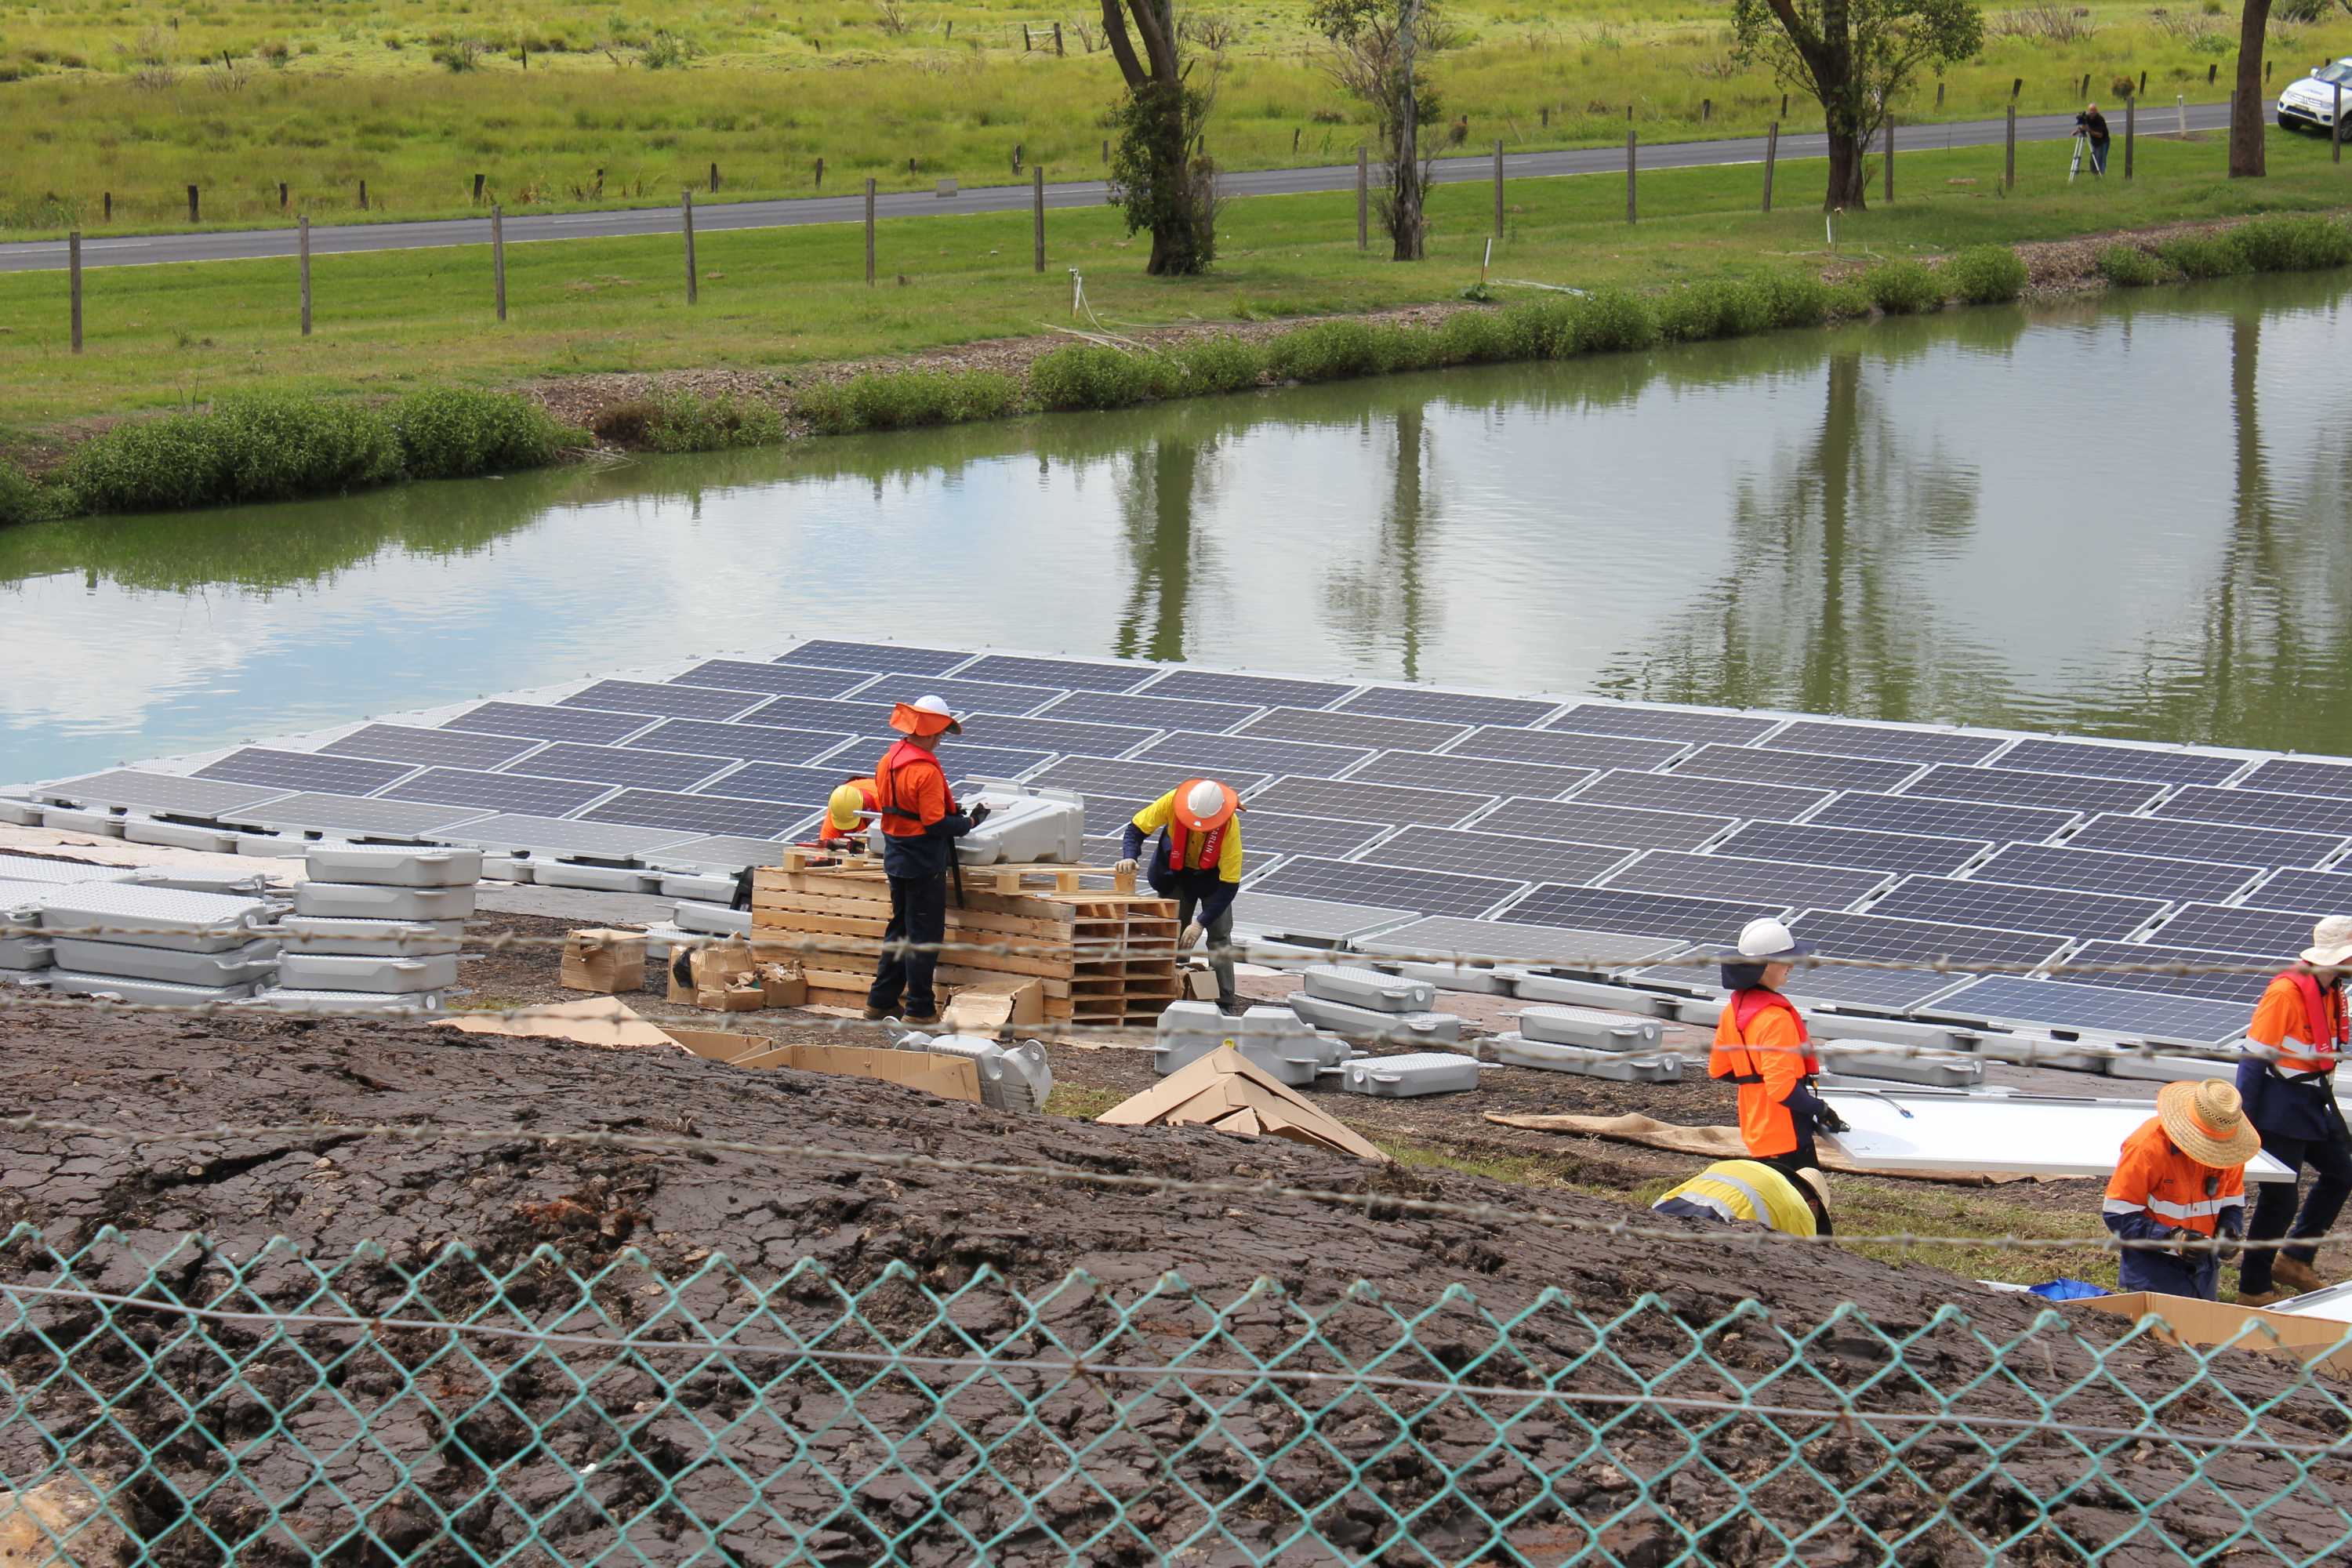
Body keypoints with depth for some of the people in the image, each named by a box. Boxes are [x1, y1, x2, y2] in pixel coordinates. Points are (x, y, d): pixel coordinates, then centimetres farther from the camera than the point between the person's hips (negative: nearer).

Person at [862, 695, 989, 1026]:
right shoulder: (926, 771, -22)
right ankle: (920, 1009, 4)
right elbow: (936, 824, -23)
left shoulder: (888, 760, 4)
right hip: (924, 864, -9)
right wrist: (970, 822, -9)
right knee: (925, 935, 0)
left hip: (896, 859, 9)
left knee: (899, 928, 19)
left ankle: (881, 1001, 22)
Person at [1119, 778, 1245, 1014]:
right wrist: (1130, 857, -34)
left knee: (1220, 936, -11)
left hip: (1213, 875, -2)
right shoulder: (1173, 802, -32)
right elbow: (1137, 827, -14)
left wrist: (1201, 923, -36)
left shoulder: (1230, 826, -36)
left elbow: (1229, 884, -33)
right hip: (1176, 873, 2)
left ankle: (1226, 1002, -7)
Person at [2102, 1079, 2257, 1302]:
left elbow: (2233, 1203, 9)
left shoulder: (2229, 1147, -5)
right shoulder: (2146, 1147, -23)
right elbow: (2117, 1214, -20)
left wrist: (2229, 1231, -15)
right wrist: (2171, 1238, -29)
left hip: (2204, 1265, 5)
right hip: (2154, 1264, -5)